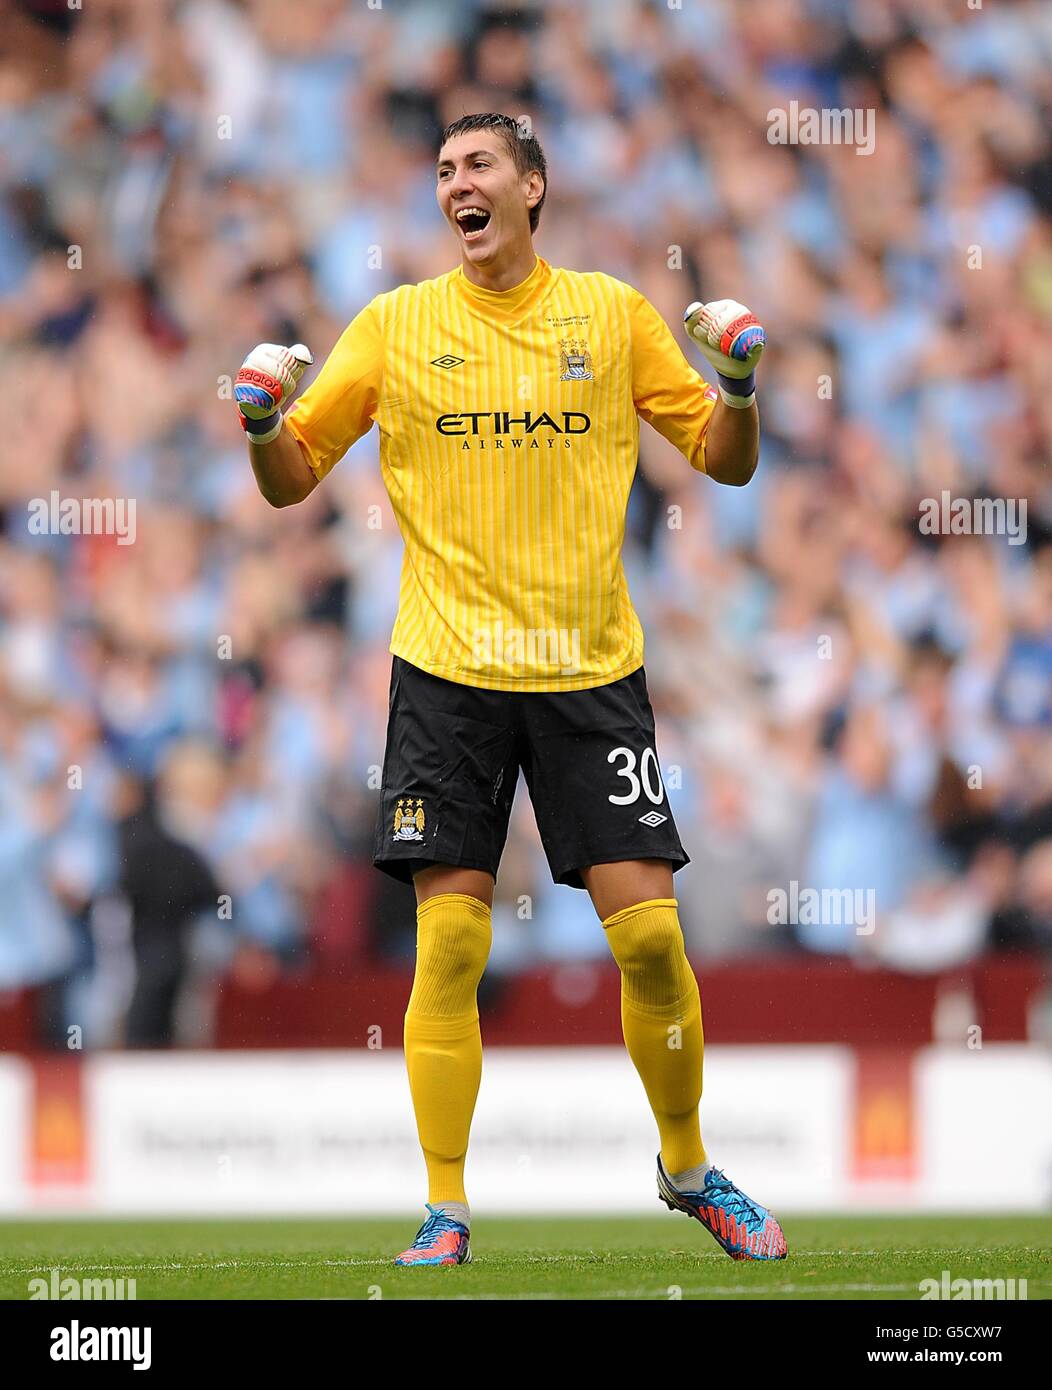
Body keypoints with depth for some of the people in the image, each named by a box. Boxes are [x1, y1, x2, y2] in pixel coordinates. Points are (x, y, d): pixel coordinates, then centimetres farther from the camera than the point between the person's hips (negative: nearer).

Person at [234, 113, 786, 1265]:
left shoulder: (612, 314, 6)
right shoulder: (395, 327, 5)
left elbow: (724, 460, 11)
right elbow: (290, 479, 9)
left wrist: (739, 385, -8)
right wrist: (261, 423, -12)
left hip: (592, 669, 0)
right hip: (448, 673, 0)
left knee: (648, 933, -4)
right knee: (449, 945, -6)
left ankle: (688, 1169, 17)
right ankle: (445, 1210, 2)